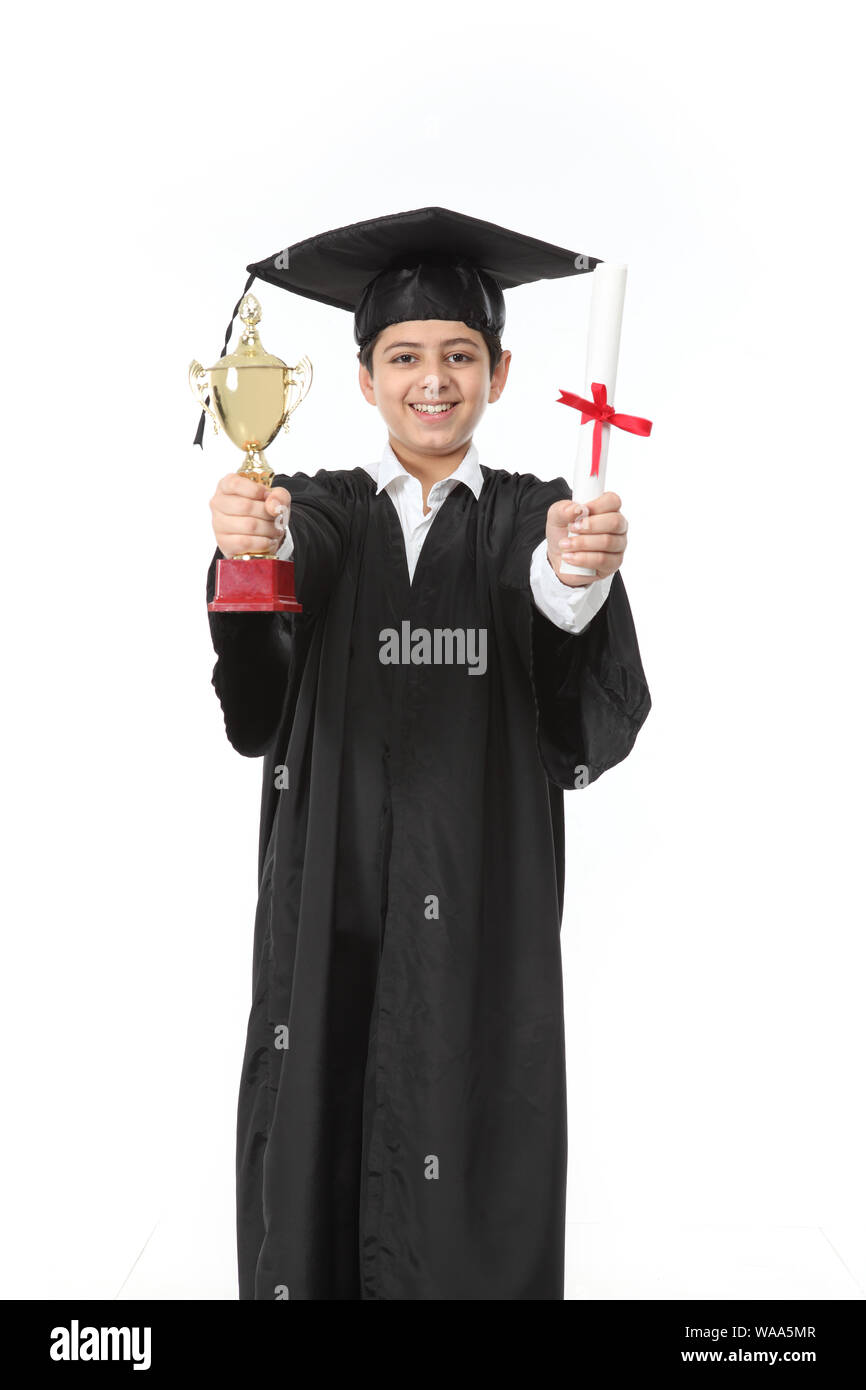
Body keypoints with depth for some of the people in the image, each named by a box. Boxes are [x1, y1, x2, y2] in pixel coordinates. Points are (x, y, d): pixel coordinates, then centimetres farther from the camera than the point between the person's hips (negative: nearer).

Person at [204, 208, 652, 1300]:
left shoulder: (536, 520, 5)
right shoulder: (320, 512, 7)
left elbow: (590, 728, -12)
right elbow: (257, 709, -15)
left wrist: (578, 585, -32)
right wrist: (249, 553, -36)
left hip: (481, 912, -1)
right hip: (329, 906, 1)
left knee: (467, 1194, 4)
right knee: (318, 1149, 6)